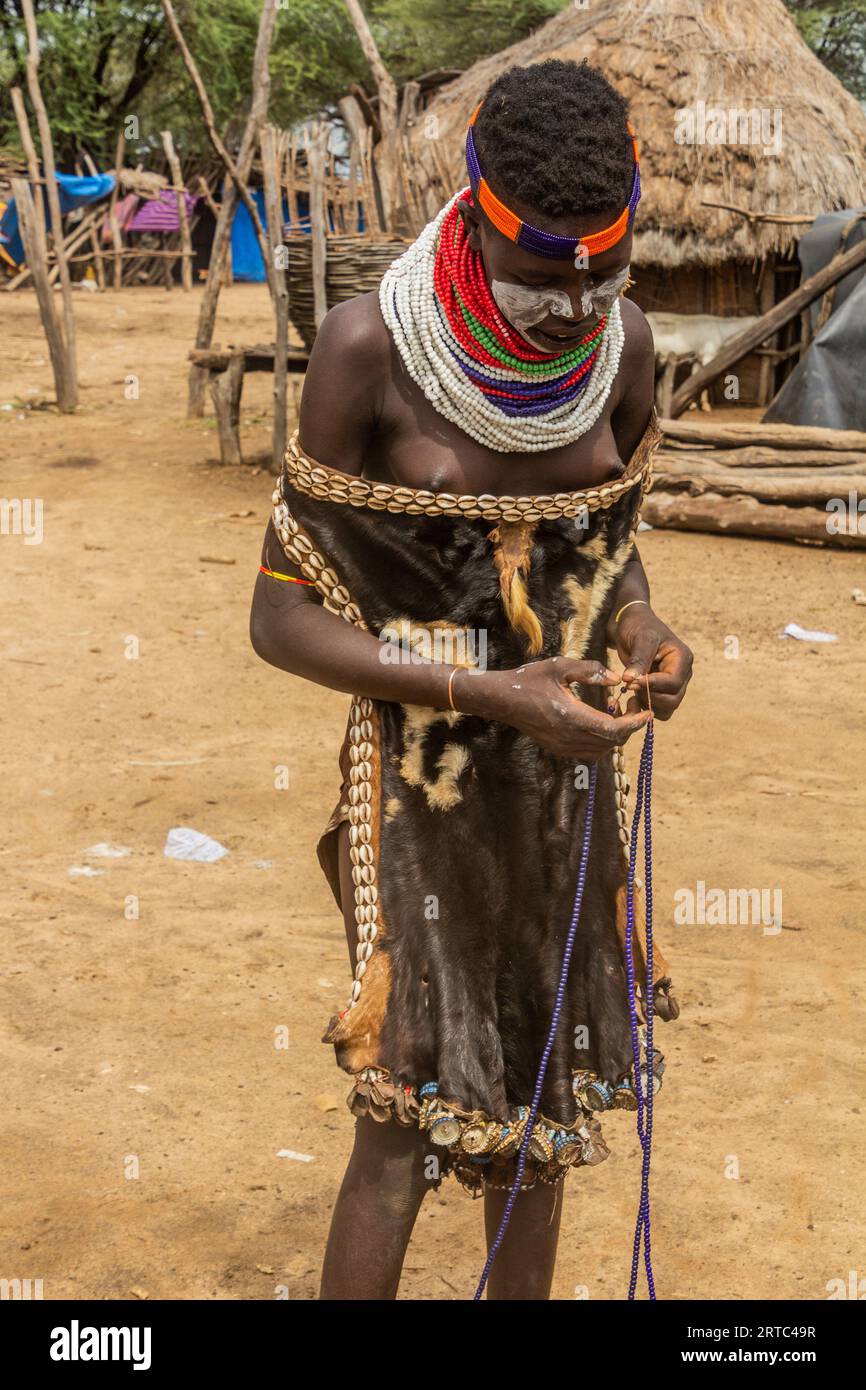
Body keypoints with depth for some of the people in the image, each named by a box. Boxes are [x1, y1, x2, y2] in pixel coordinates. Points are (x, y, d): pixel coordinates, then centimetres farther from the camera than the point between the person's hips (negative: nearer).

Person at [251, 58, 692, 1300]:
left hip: (565, 774, 5)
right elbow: (284, 618, -16)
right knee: (406, 1119, -3)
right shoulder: (371, 349, -19)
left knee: (539, 1098, 15)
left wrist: (644, 631, -14)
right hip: (422, 777, -4)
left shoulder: (621, 345, -5)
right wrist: (493, 697, -25)